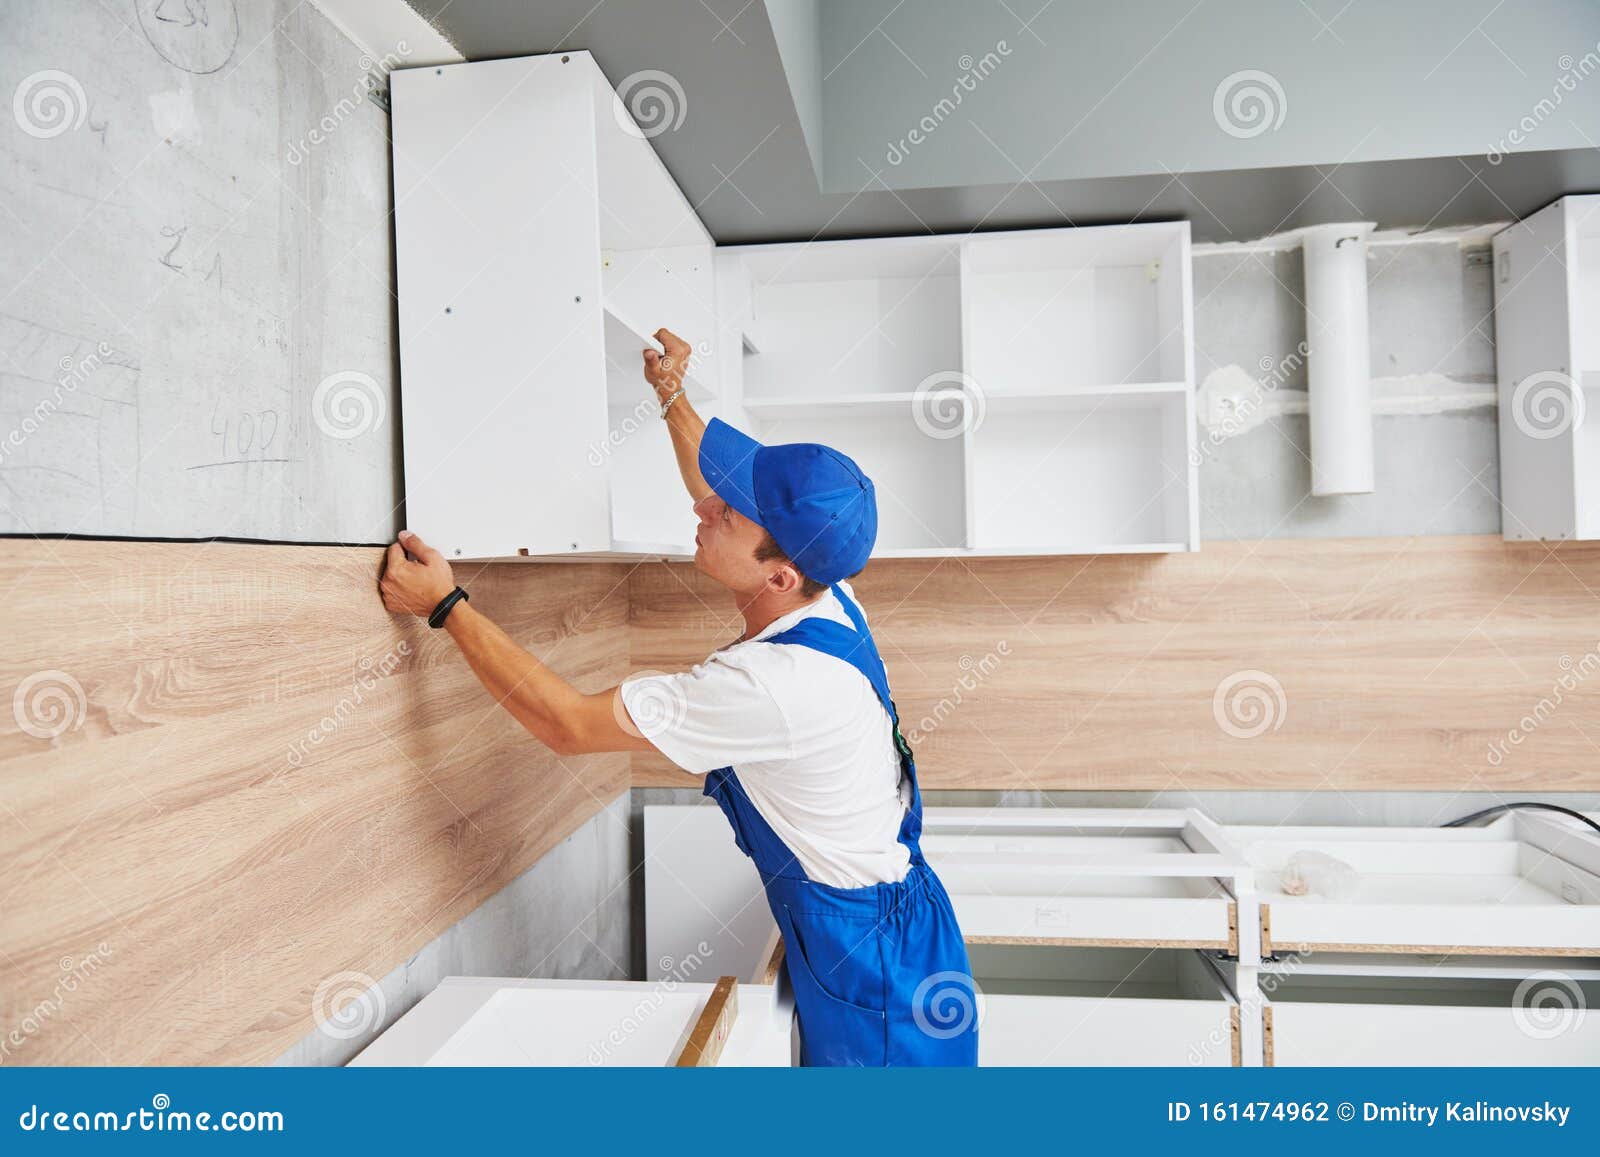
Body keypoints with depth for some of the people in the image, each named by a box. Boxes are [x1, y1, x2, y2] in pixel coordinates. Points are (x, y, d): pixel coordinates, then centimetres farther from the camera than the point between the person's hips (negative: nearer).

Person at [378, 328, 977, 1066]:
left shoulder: (773, 685, -33)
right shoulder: (826, 599, -9)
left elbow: (566, 723, -24)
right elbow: (719, 486, 12)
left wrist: (447, 606, -17)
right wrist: (671, 395, 21)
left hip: (869, 961, -8)